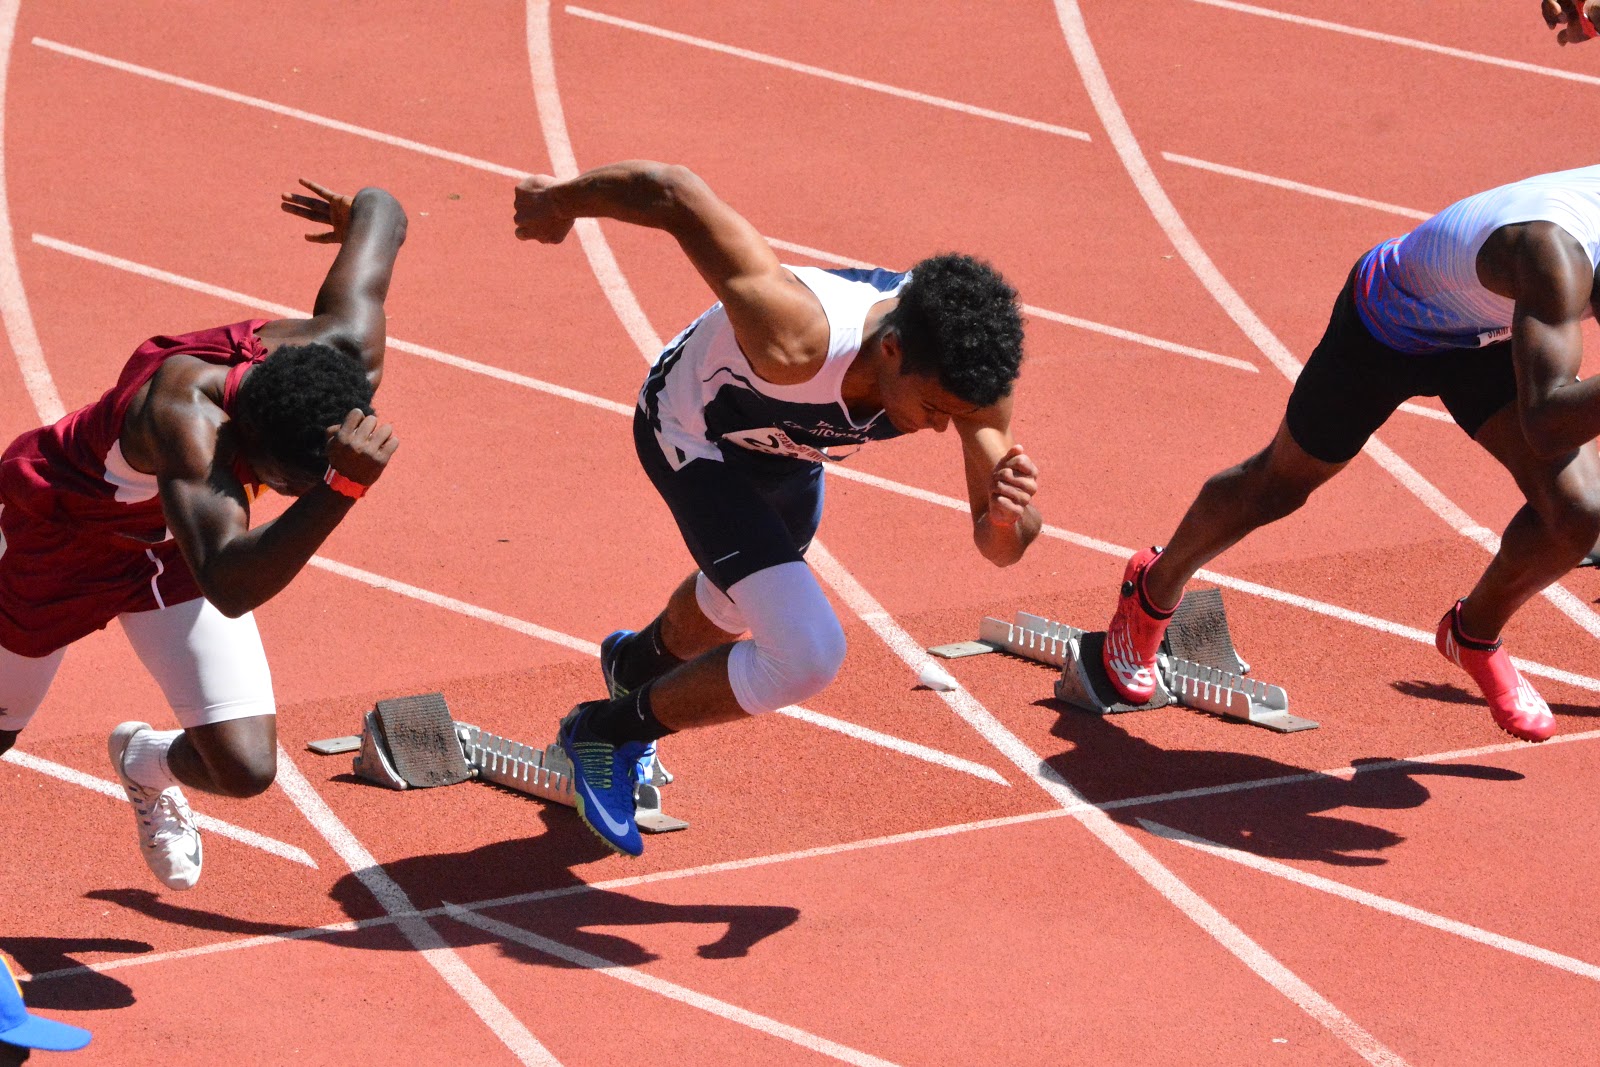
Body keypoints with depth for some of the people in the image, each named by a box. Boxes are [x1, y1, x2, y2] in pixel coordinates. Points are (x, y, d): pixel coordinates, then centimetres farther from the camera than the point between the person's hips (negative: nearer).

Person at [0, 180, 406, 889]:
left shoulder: (350, 352, -30)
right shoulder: (187, 414, -48)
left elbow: (378, 211, -8)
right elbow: (229, 588, -61)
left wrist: (359, 212, 17)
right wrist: (343, 486, -72)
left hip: (175, 548, 4)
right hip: (59, 532, -4)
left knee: (246, 770, -8)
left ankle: (147, 765, 28)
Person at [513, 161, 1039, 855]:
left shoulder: (970, 367, -32)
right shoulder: (798, 338, -48)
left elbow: (1000, 549, -24)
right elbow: (671, 193, -41)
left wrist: (1009, 517, -49)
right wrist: (559, 202, -23)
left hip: (786, 448, 6)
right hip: (693, 436, -6)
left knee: (736, 603, 33)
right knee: (807, 655, -20)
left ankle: (638, 663, 69)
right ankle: (607, 732, 3)